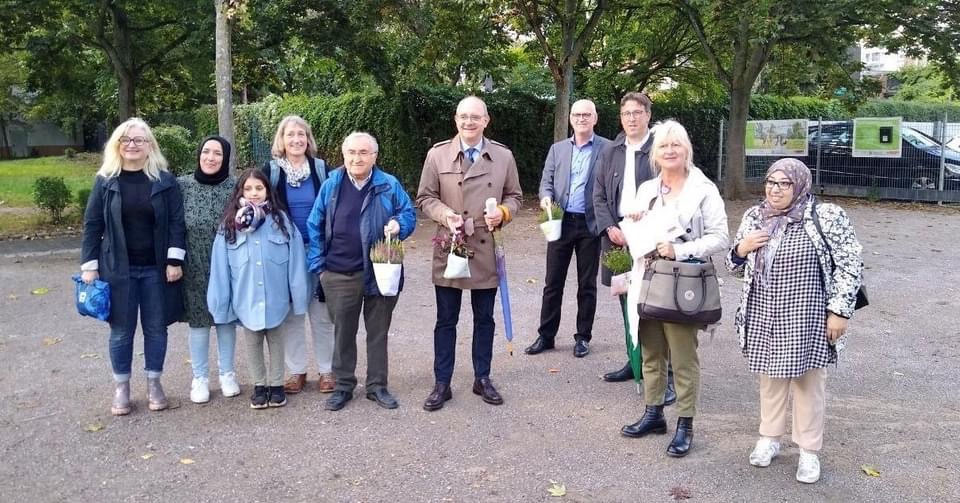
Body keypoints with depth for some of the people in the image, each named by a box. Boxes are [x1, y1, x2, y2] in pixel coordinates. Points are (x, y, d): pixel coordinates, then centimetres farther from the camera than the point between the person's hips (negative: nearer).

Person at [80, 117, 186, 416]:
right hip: (118, 268, 0)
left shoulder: (165, 180, -1)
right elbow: (92, 225, 2)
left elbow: (176, 222, -3)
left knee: (156, 327, 8)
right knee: (121, 330, 8)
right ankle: (121, 388, 22)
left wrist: (174, 260, -10)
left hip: (156, 268, 0)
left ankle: (154, 384, 24)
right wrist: (89, 266, -3)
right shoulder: (105, 181, 1)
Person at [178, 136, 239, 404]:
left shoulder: (235, 187, -4)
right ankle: (200, 378, 21)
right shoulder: (182, 185, -4)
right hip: (195, 268, 0)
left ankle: (227, 373, 26)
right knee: (198, 320, 8)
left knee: (226, 317, 11)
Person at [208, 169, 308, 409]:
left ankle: (276, 384, 29)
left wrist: (298, 295, -8)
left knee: (276, 340, 15)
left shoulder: (281, 219, -6)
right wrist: (220, 301, -6)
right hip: (246, 299, 1)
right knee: (253, 343, 15)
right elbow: (220, 267, -3)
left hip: (275, 298, -1)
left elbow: (295, 260, -7)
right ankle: (259, 385, 30)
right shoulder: (229, 225, -3)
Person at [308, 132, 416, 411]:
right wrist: (319, 265, 1)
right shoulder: (331, 186, 1)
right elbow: (315, 227, 6)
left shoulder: (389, 186, -3)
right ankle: (343, 386, 25)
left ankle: (377, 386, 24)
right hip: (340, 275, 1)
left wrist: (398, 225, -19)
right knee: (343, 332, 11)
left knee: (378, 331, 11)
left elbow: (409, 214, 4)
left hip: (380, 272, -1)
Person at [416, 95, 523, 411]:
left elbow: (514, 196, 10)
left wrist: (503, 212, -12)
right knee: (446, 320, 7)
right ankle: (442, 384, 18)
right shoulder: (437, 154, -1)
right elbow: (425, 198, 2)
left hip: (486, 249, 2)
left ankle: (482, 379, 28)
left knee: (484, 318, 13)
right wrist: (445, 215, -17)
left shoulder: (503, 156, 3)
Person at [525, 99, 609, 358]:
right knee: (553, 283, 6)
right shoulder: (557, 149, 12)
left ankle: (583, 337, 19)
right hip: (561, 222, 3)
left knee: (587, 284, 7)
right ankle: (546, 335, 16)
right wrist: (546, 197, -14)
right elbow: (546, 180, 9)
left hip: (590, 224, -3)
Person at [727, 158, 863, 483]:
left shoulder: (826, 217, -10)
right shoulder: (754, 217, 5)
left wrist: (840, 310, -11)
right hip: (763, 317, 4)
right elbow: (737, 268, 13)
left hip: (806, 319, -4)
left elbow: (850, 265, -7)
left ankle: (809, 451, 21)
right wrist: (741, 250, -9)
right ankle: (770, 438, 32)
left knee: (808, 382, 8)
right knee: (769, 378, 16)